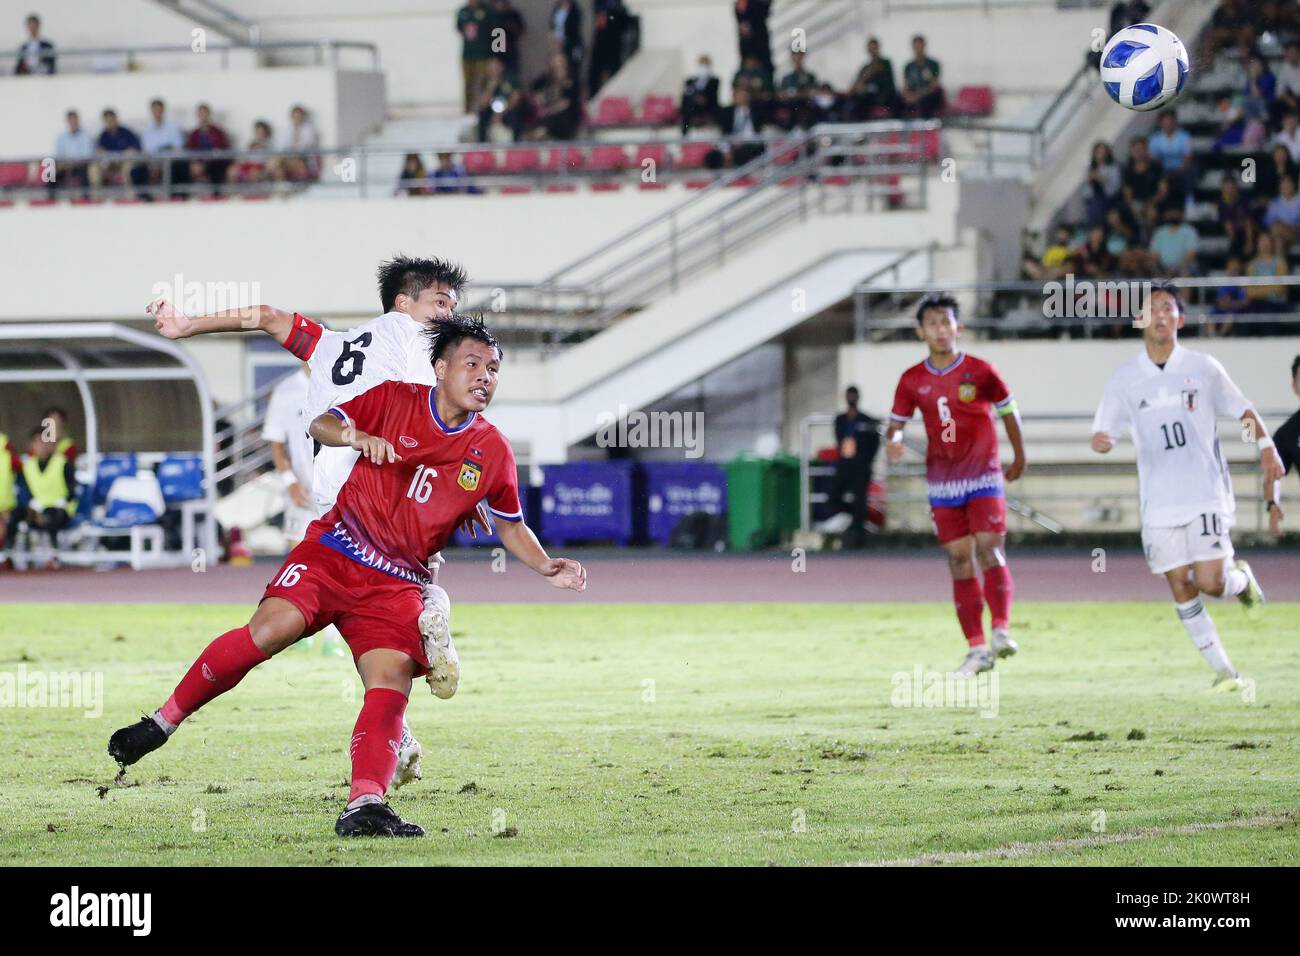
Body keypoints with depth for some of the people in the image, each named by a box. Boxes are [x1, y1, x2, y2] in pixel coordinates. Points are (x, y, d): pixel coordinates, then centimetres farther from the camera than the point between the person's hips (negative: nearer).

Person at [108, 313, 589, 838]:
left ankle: (364, 805, -29)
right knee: (272, 627, -25)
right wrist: (357, 437, -19)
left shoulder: (493, 452, 6)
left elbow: (511, 525, 19)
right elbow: (321, 424, 3)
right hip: (335, 552, -2)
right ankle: (165, 719, -13)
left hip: (397, 586, 3)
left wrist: (545, 566, 2)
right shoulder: (395, 400, 0)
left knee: (392, 682, -20)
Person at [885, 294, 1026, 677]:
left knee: (990, 550, -17)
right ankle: (977, 649, 4)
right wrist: (892, 441, -17)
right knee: (960, 562, 1)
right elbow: (895, 424, 7)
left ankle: (1002, 629, -15)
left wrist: (1019, 458, 15)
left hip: (983, 477, -2)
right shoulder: (913, 381, 1)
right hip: (943, 483, 2)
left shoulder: (980, 371, -5)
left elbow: (1008, 410, 8)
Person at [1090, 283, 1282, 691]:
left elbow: (1243, 411, 13)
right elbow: (1103, 433, 6)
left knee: (1210, 582, -13)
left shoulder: (1203, 368, 3)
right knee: (1181, 589, -1)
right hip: (1158, 501, 2)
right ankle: (1223, 670, 9)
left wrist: (1266, 447, 2)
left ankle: (1240, 577, 22)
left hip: (1206, 493, -2)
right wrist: (1100, 442, -17)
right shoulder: (1124, 379, 4)